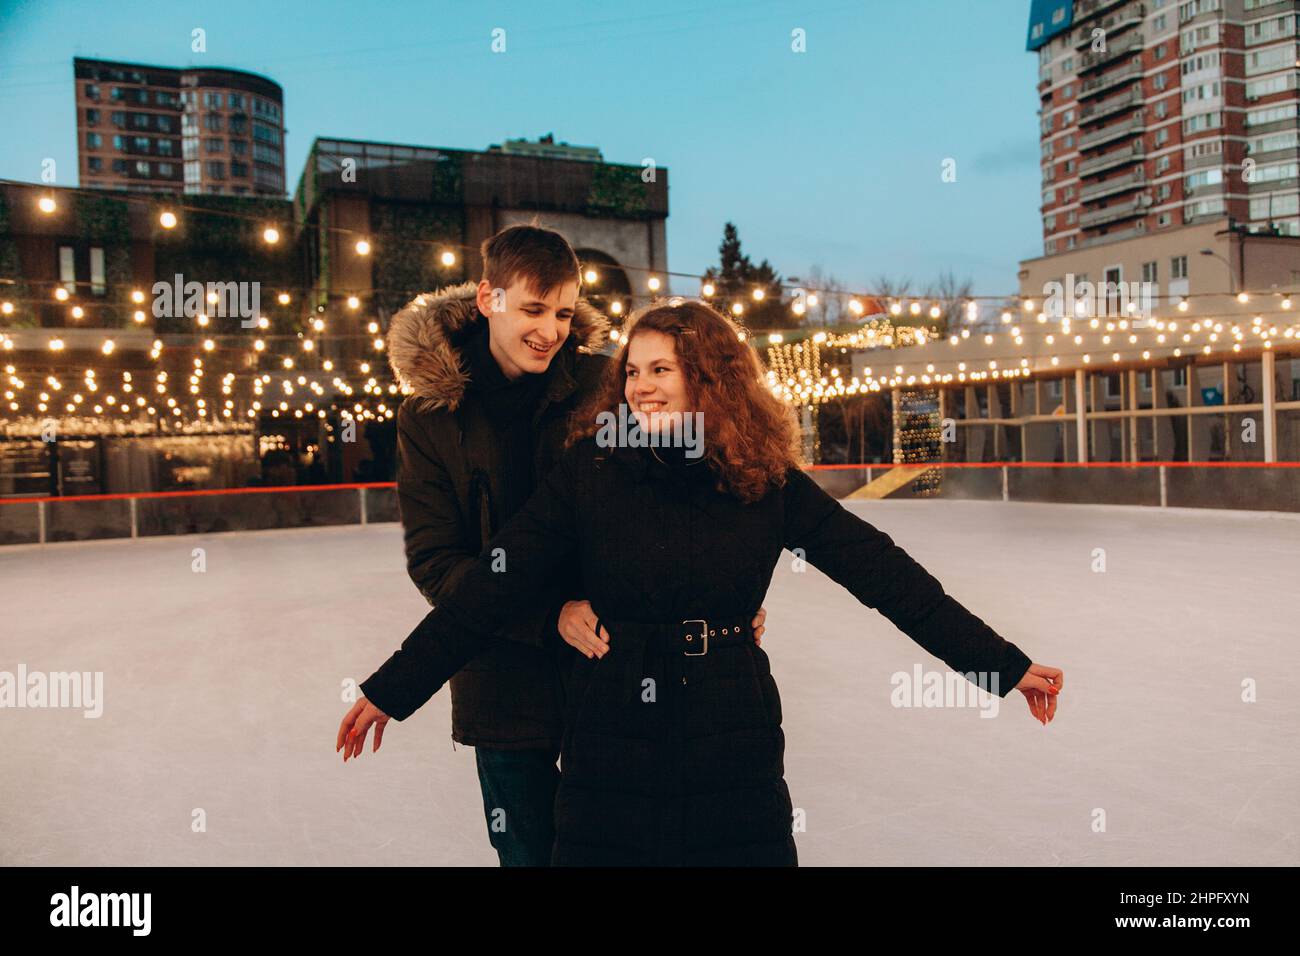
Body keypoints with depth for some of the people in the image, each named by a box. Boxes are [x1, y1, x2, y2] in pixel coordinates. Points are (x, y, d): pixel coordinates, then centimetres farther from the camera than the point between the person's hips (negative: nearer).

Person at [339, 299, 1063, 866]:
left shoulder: (766, 481, -4)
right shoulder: (590, 470, -5)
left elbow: (882, 571, -2)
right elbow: (493, 588, -4)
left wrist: (1006, 666, -1)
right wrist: (392, 691, -4)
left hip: (736, 752, 1)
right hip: (611, 744, 0)